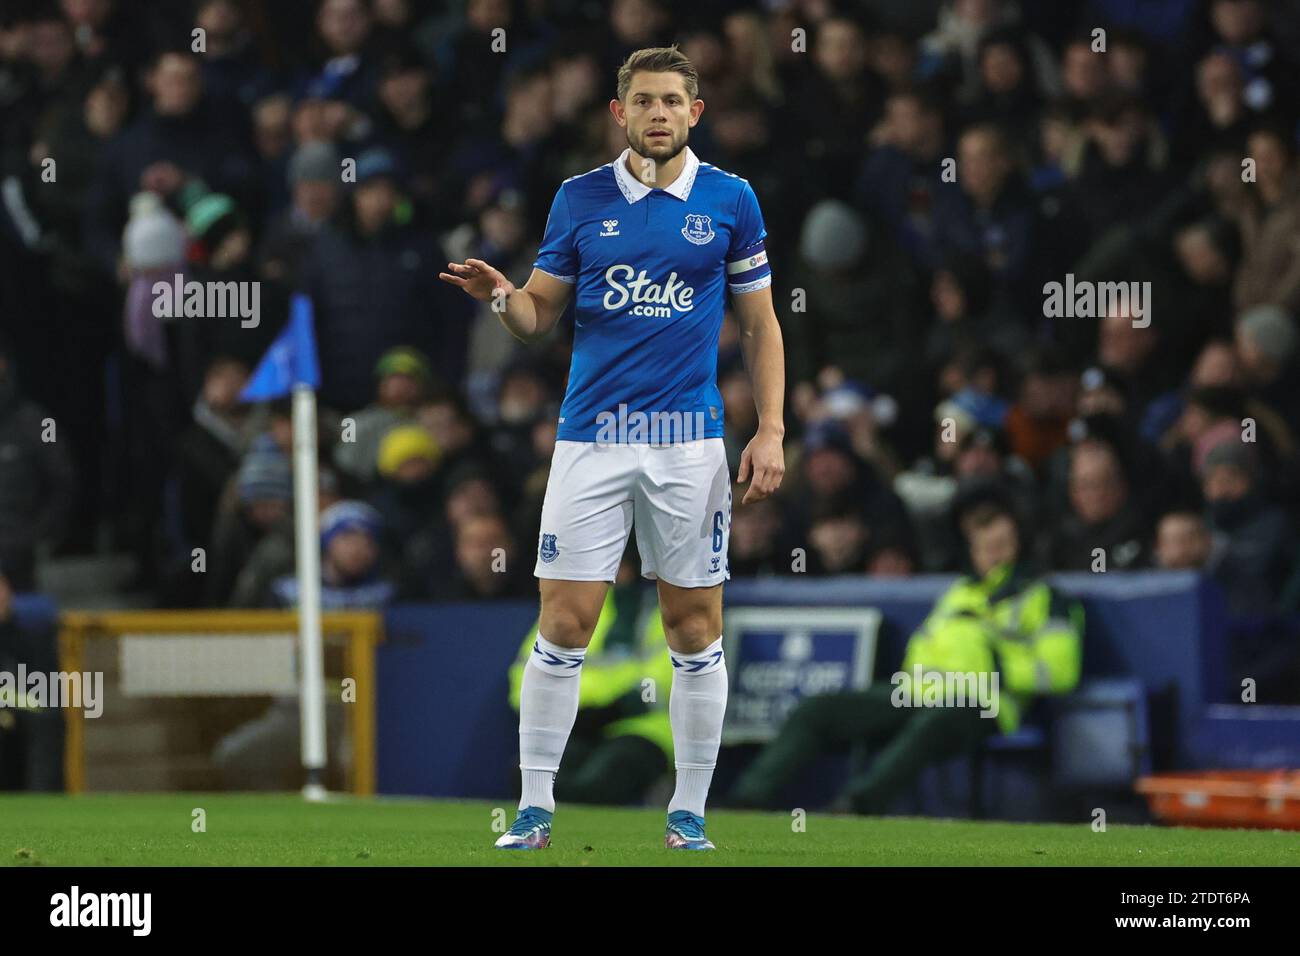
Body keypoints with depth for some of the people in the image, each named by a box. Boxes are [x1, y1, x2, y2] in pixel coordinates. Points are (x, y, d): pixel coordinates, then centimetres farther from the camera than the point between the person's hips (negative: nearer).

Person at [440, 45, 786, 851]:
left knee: (696, 631, 2)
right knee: (565, 626, -3)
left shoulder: (730, 201, 3)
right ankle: (536, 805, 4)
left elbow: (760, 324, 8)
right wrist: (501, 295, -14)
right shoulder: (580, 200, 4)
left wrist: (771, 430, -1)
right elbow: (540, 317, 9)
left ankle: (690, 813, 12)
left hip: (689, 439, 0)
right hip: (591, 438, 0)